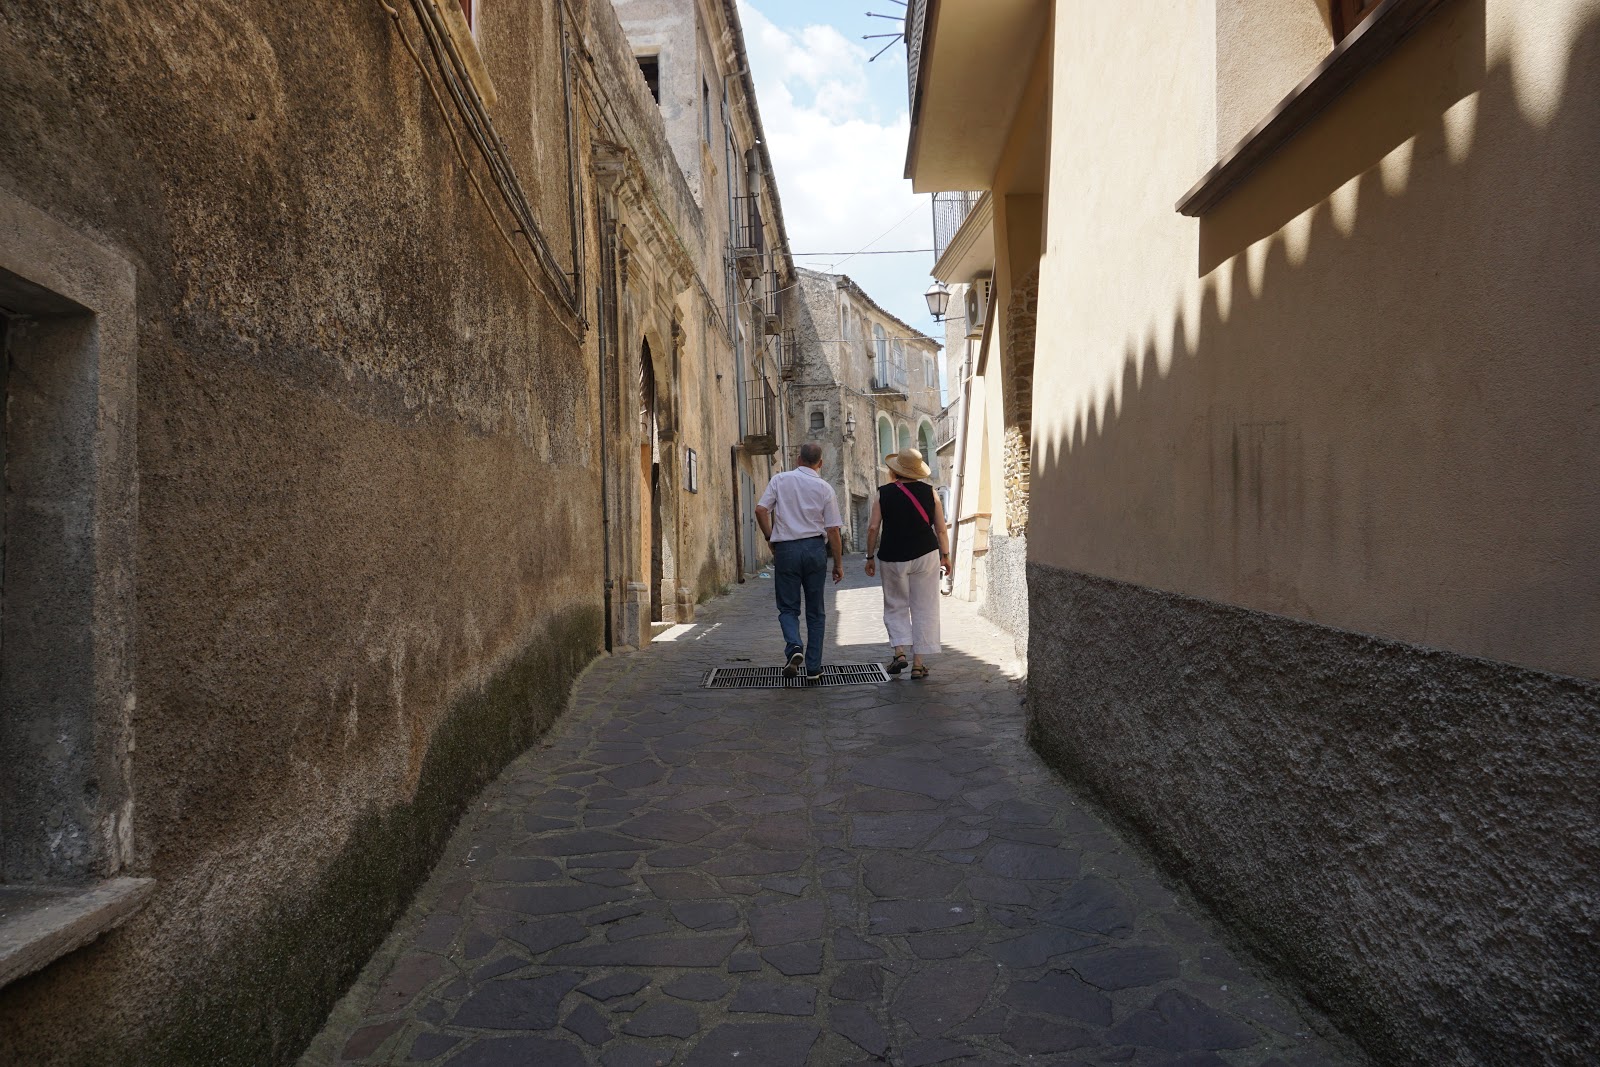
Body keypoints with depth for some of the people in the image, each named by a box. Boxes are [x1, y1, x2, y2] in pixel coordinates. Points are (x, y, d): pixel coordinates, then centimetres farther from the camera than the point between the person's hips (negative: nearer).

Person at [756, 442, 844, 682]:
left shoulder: (779, 480, 4)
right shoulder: (825, 488, 2)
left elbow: (761, 510, -4)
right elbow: (833, 530, 0)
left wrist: (770, 537, 10)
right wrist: (838, 563, 7)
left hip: (785, 549, 0)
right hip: (815, 548, 0)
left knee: (788, 608, 10)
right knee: (816, 611, 10)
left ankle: (794, 648, -18)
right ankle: (813, 668, 10)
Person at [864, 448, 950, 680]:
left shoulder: (883, 493, -2)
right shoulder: (930, 493, 1)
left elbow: (873, 527, -5)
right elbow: (941, 529, 2)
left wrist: (870, 557, 3)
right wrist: (945, 555, 12)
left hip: (892, 557, 0)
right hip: (925, 555, 0)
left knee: (895, 607, 15)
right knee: (923, 609, 6)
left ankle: (900, 651, -2)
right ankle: (919, 662, 6)